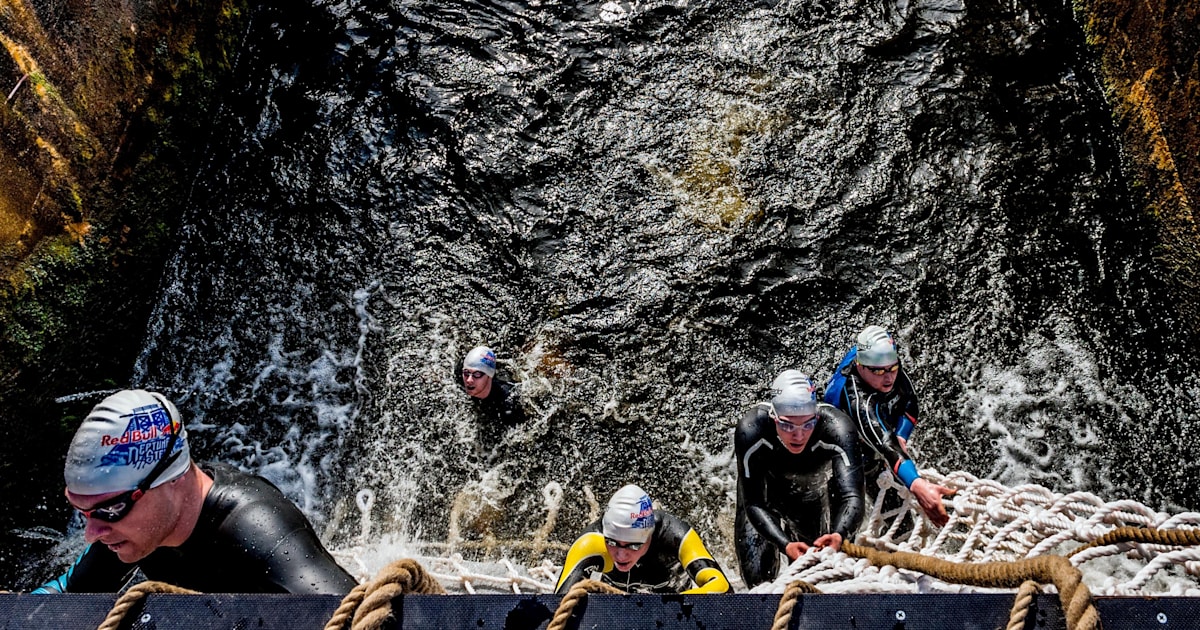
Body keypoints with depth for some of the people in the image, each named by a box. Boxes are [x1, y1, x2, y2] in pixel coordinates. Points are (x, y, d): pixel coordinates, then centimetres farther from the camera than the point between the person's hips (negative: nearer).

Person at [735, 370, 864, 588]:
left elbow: (852, 496, -46)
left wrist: (838, 534, -67)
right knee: (759, 578, -7)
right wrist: (785, 545, -52)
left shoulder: (837, 429, -38)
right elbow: (754, 504, -35)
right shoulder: (751, 430, -39)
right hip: (764, 483, -1)